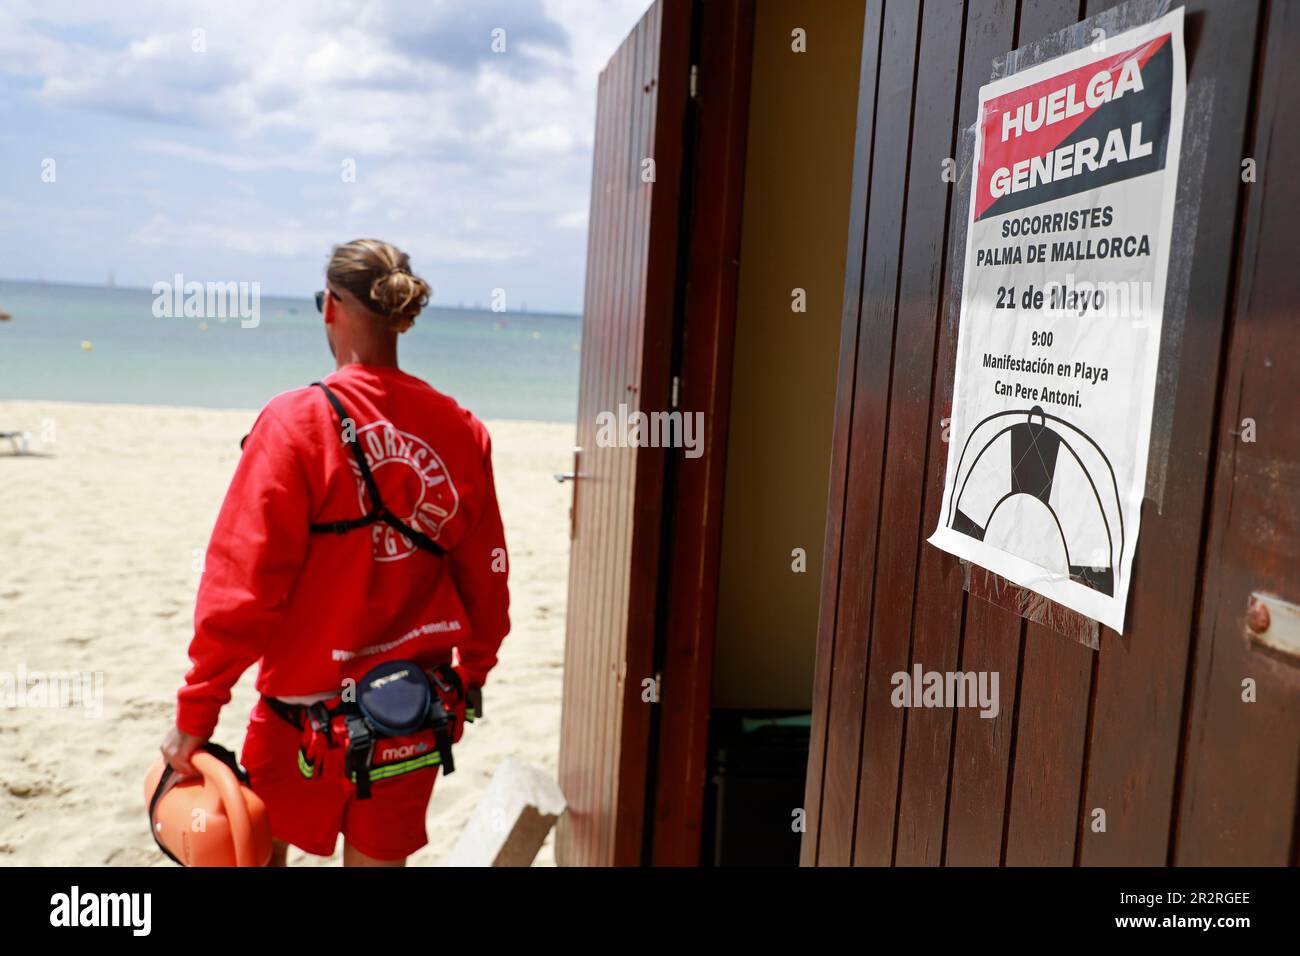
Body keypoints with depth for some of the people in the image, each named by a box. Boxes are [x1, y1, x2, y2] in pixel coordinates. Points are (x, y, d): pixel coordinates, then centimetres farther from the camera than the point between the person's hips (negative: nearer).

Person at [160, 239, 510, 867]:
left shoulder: (296, 422, -16)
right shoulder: (460, 431, -4)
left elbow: (241, 584, -16)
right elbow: (486, 575, 3)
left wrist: (195, 714, -7)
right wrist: (473, 671, 19)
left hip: (312, 703, -3)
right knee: (380, 856, 18)